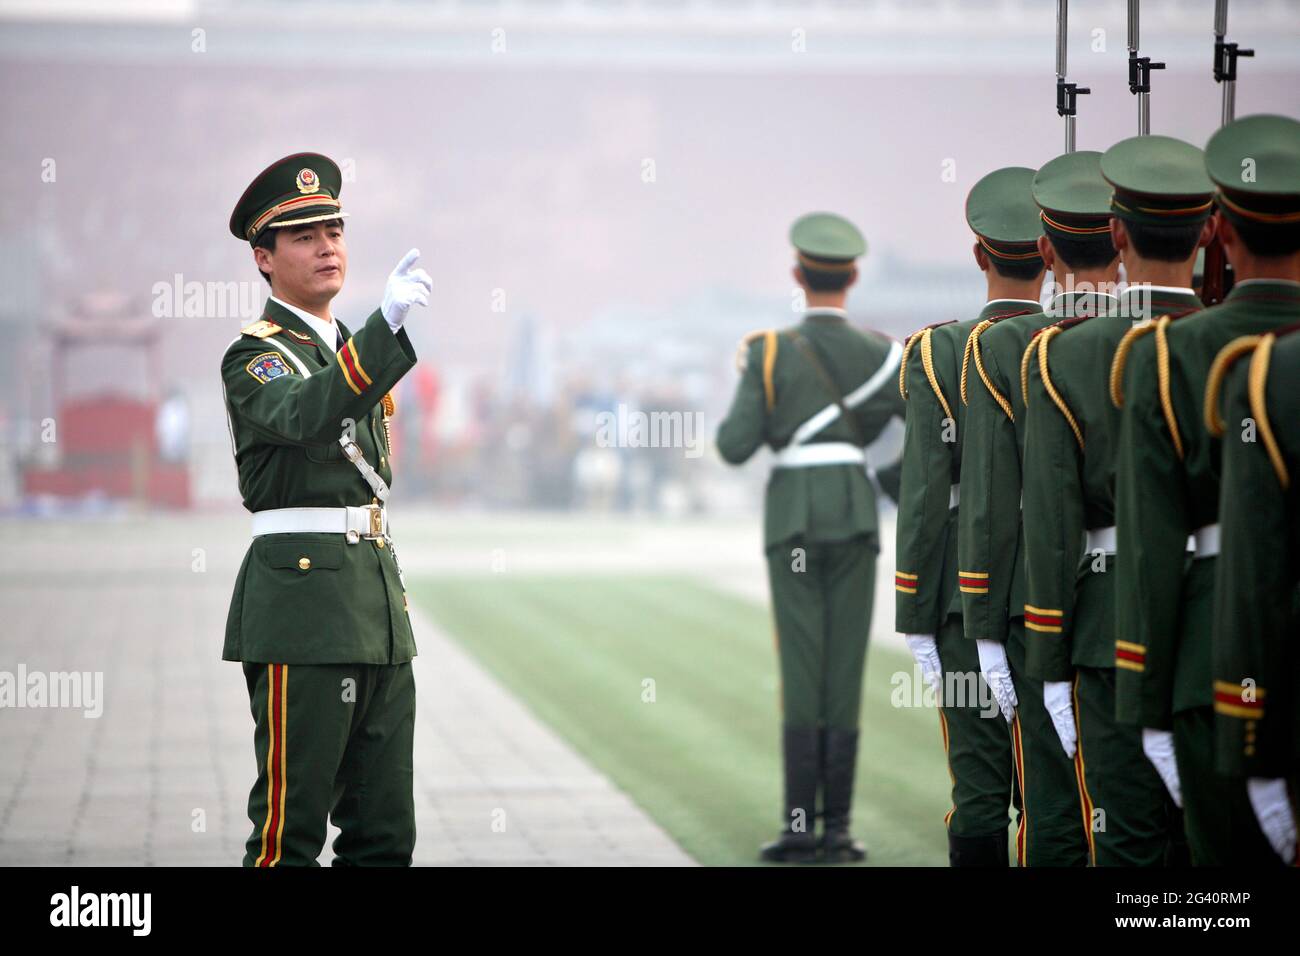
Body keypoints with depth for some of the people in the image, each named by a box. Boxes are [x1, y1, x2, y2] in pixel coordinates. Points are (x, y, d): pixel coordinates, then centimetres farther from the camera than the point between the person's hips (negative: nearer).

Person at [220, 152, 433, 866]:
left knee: (384, 833, 7)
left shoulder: (351, 348, 20)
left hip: (379, 598, 8)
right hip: (302, 600, -8)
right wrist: (386, 325, -41)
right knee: (290, 831, -8)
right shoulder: (255, 357, -6)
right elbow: (305, 413, -29)